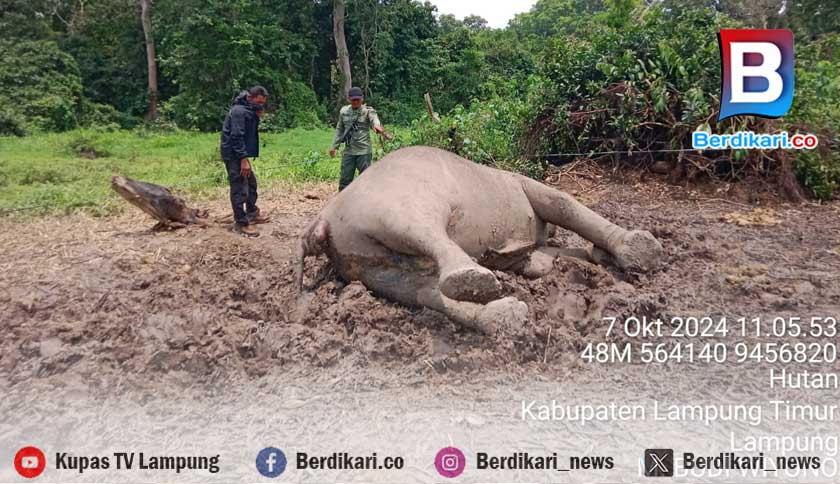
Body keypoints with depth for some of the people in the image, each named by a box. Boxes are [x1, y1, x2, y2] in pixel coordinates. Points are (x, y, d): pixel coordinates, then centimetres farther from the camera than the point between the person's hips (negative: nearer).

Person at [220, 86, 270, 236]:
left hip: (240, 154, 10)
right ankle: (241, 223, -3)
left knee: (251, 184, 20)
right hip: (234, 155, -10)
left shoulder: (249, 111, 13)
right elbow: (236, 136, -24)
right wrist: (243, 159, -26)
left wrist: (257, 117, 0)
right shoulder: (239, 111, -18)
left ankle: (252, 214, 33)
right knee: (239, 189, -8)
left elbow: (250, 132, 15)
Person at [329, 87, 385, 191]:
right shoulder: (344, 111, 8)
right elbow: (339, 130, 17)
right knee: (345, 178, 7)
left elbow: (374, 119, -27)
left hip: (364, 151, -4)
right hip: (348, 151, 4)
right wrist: (334, 146, 14)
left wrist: (377, 125, -50)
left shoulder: (368, 111, -5)